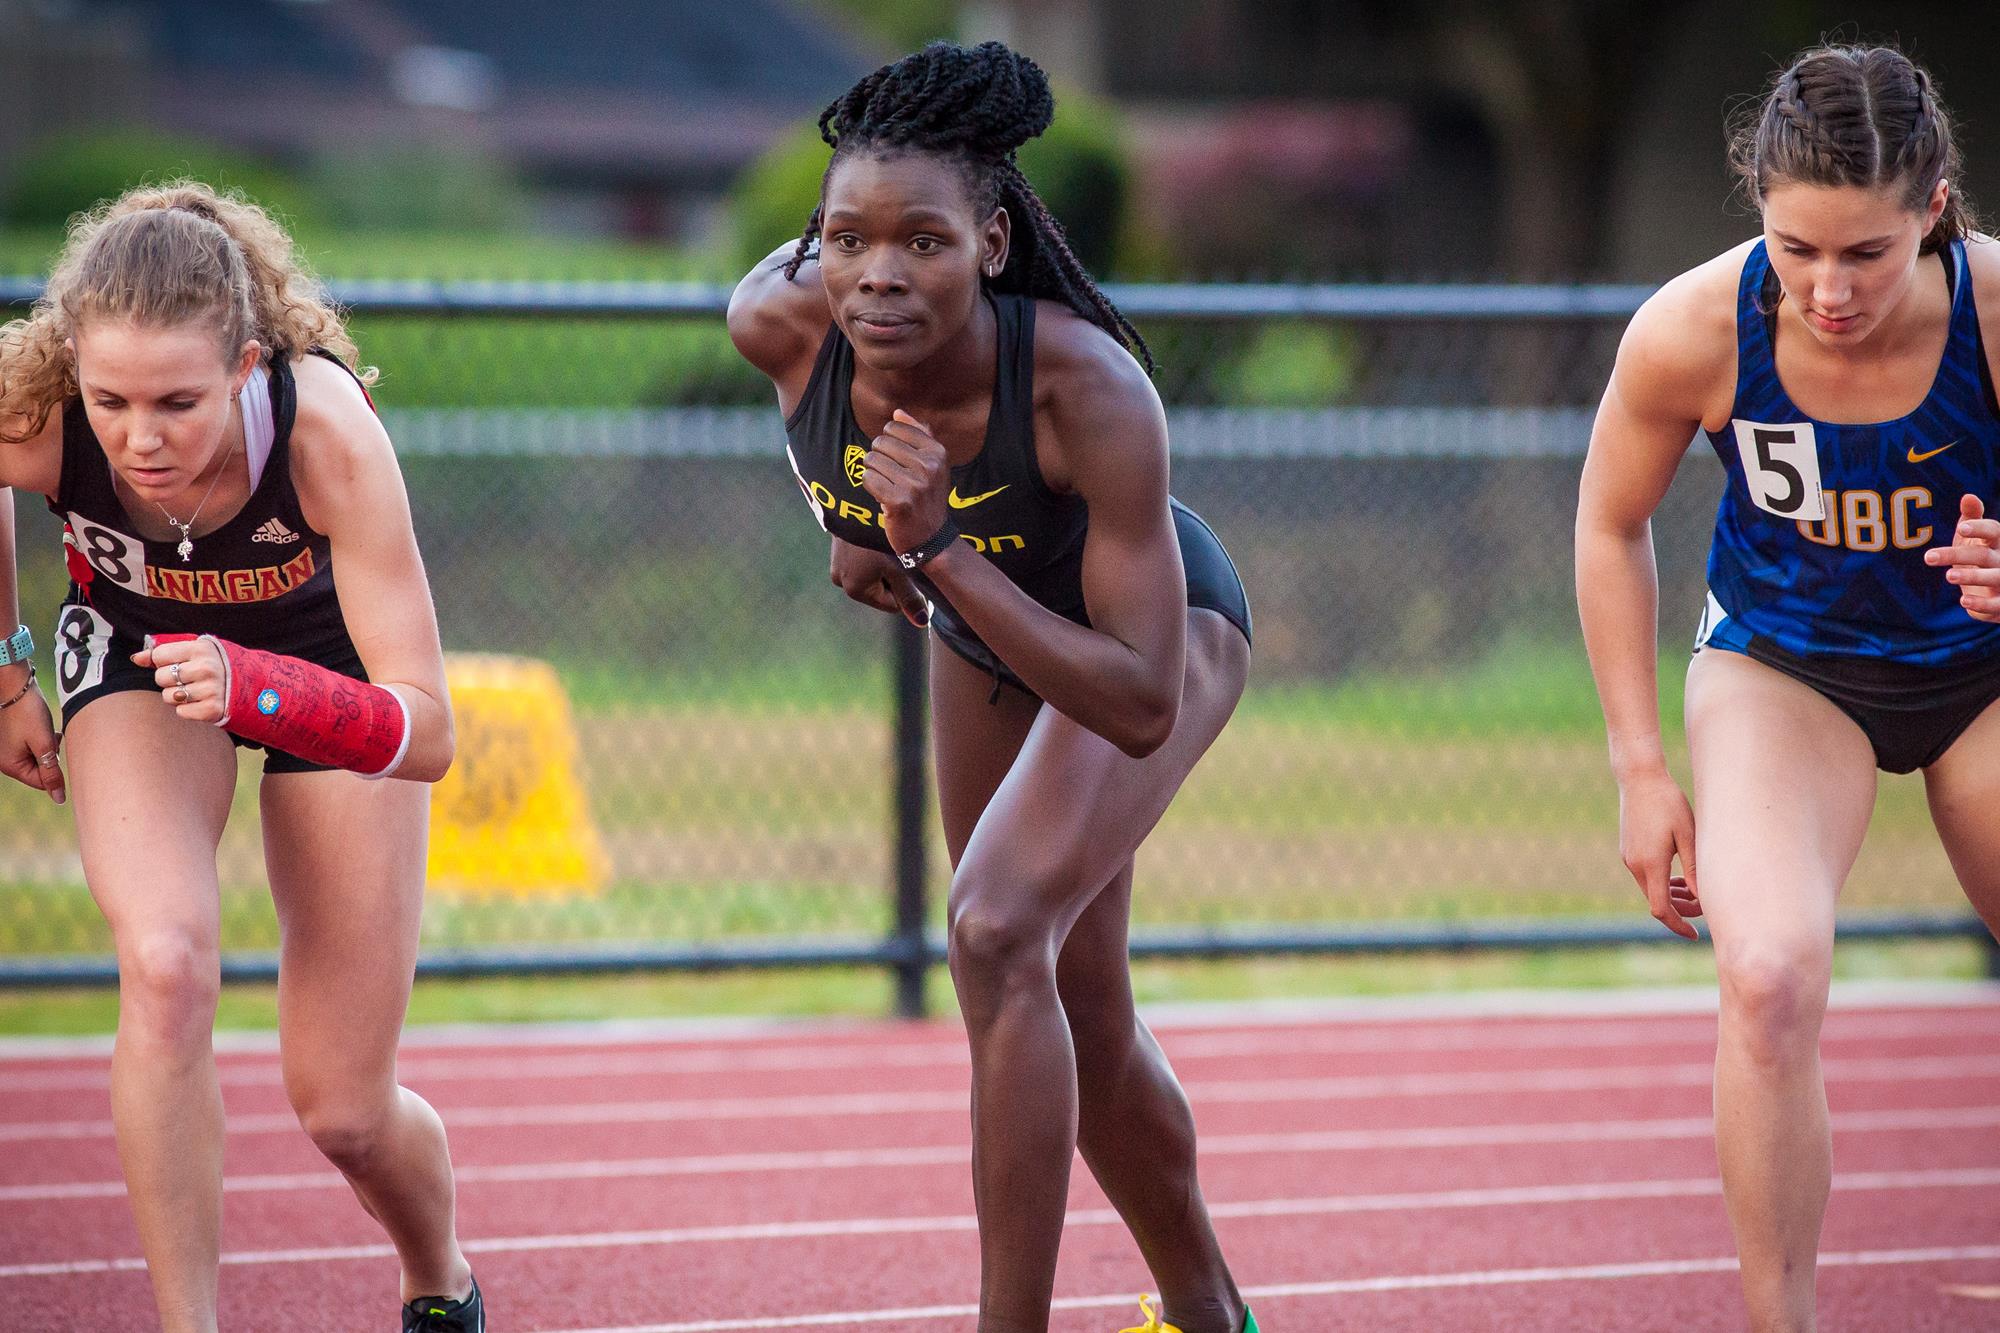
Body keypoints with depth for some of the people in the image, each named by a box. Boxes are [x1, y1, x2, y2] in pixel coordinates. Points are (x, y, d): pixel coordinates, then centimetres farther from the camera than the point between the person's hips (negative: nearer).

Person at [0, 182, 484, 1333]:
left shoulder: (328, 429, -40)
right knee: (165, 965, -30)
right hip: (135, 639, 1)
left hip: (325, 658, -1)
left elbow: (428, 734, -39)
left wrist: (258, 689, -55)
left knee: (343, 1110, 2)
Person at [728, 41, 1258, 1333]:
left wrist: (936, 554, -47)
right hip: (985, 634, 5)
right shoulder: (785, 327, -31)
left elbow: (1138, 703, -41)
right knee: (1081, 1030, 17)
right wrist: (856, 529, -7)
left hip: (1160, 624, -5)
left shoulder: (1093, 390, -42)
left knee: (998, 931, -29)